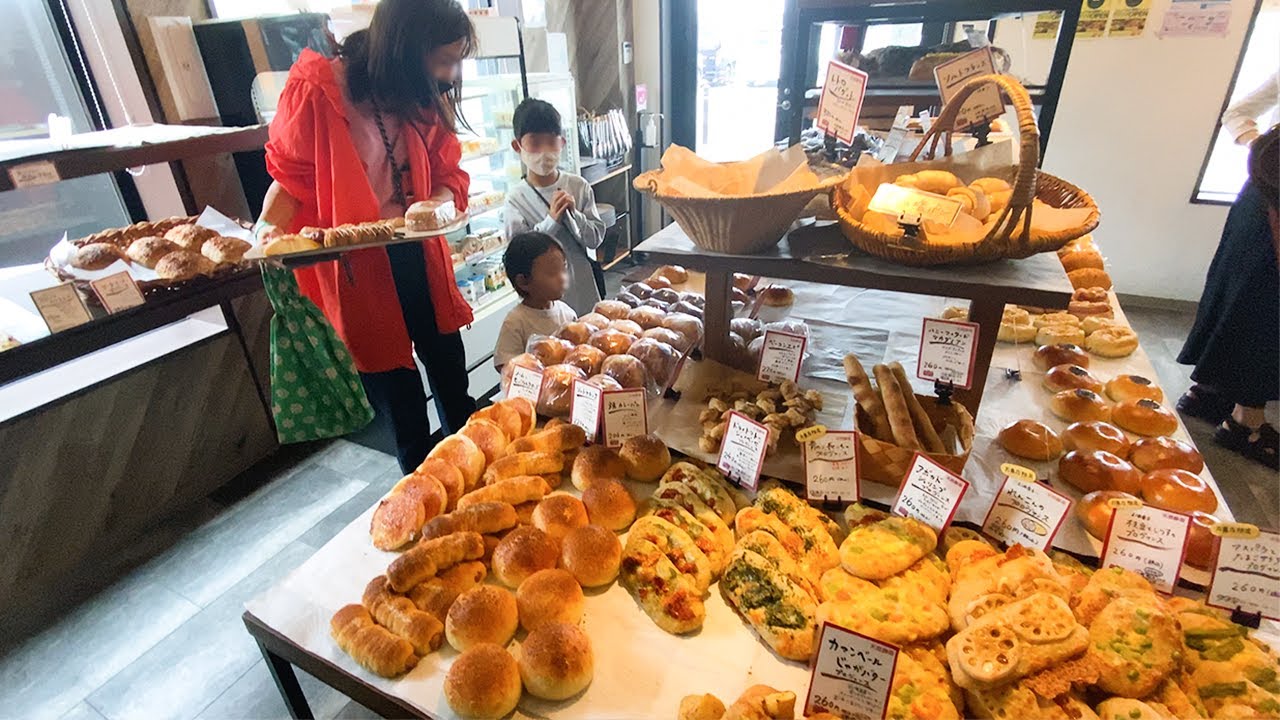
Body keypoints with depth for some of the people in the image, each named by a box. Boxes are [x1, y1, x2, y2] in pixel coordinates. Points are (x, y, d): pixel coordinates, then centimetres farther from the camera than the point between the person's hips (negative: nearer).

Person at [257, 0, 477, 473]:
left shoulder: (427, 98, 0)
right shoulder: (316, 88, -14)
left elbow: (449, 173, 4)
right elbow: (292, 173, -6)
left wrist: (437, 203, -18)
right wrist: (269, 227, -23)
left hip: (417, 254, 4)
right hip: (354, 266, -4)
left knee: (449, 370, 14)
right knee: (395, 390, 8)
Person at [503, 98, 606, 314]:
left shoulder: (578, 186, -2)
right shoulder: (516, 198, -8)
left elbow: (596, 238, -1)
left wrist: (573, 214, -18)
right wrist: (551, 221, -21)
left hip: (583, 288, 3)